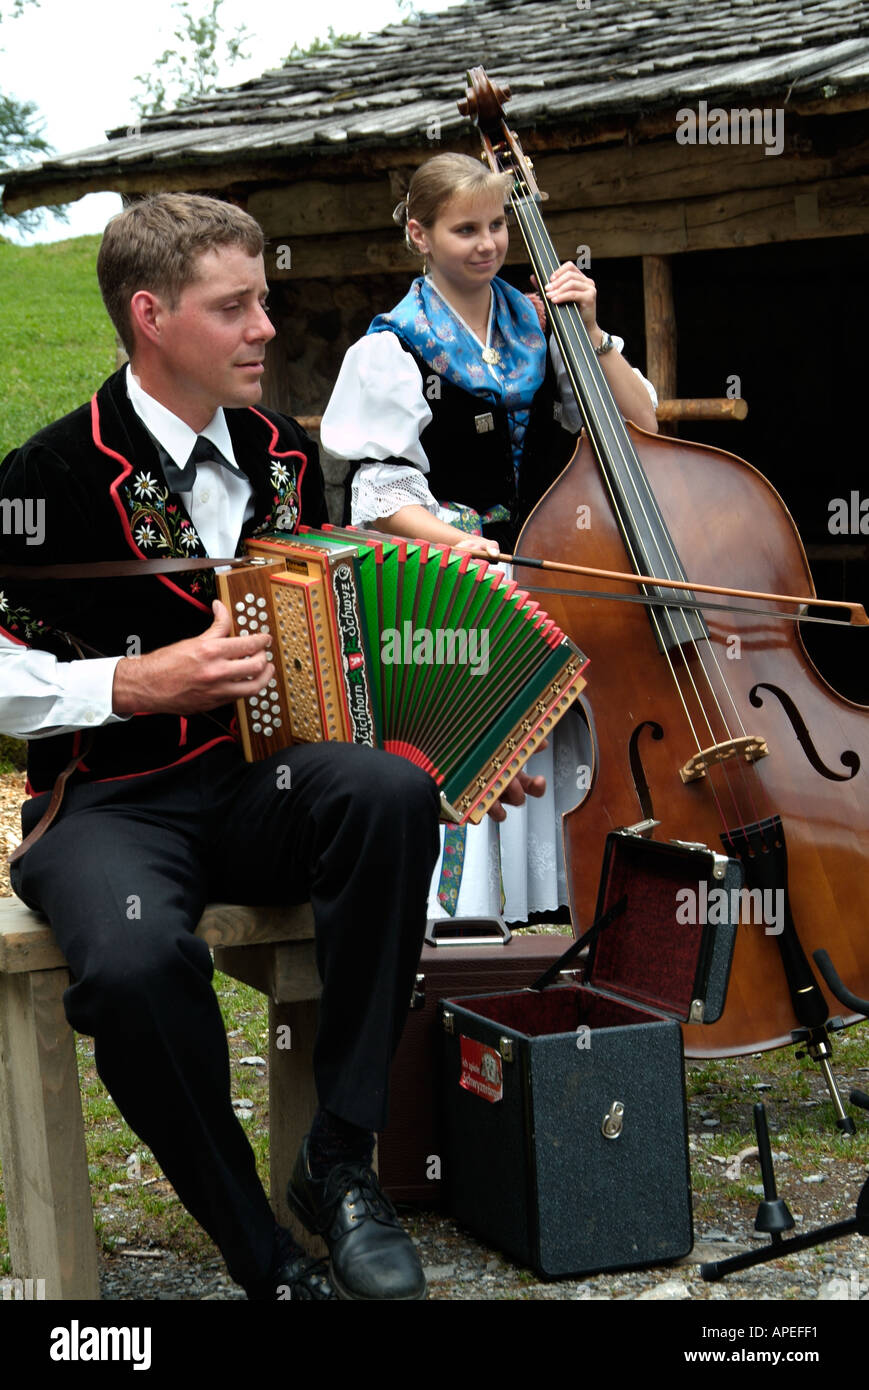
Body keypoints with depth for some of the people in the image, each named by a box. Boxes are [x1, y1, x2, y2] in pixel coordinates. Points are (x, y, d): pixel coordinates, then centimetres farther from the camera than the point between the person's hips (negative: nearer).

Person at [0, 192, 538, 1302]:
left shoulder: (279, 458, 12)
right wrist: (140, 682, -18)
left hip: (264, 784, 5)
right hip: (108, 806, -4)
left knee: (392, 792, -30)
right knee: (135, 959, -37)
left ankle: (340, 1163, -17)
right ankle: (264, 1259, -14)